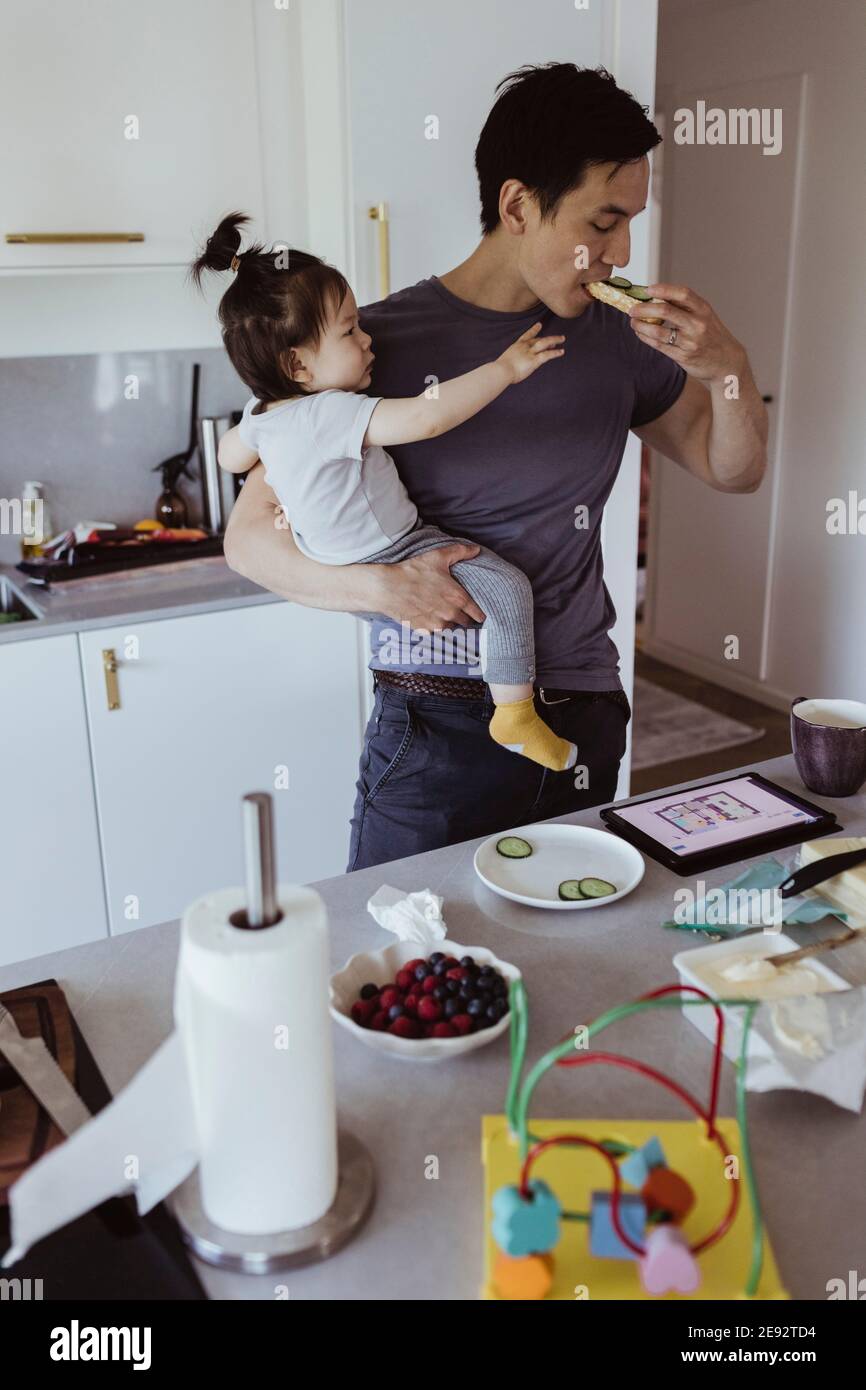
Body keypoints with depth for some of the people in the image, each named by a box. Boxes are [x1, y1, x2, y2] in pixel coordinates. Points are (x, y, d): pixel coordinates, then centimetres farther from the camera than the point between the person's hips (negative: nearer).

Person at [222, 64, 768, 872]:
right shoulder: (382, 344, -9)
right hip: (436, 737, -4)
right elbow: (249, 536, -6)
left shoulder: (616, 336, 3)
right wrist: (380, 587, -23)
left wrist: (729, 369, -4)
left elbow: (733, 471, 16)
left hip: (583, 726, 4)